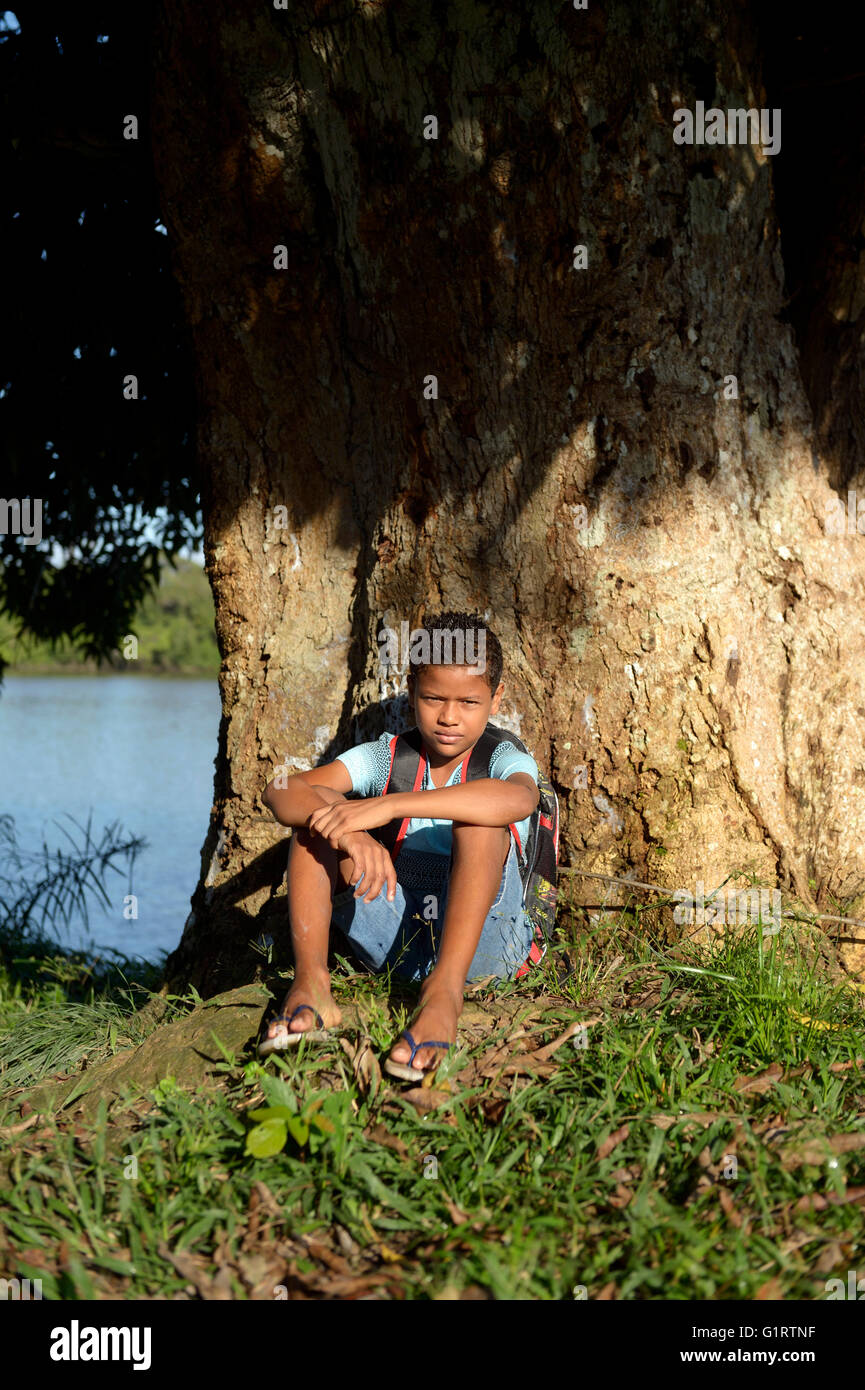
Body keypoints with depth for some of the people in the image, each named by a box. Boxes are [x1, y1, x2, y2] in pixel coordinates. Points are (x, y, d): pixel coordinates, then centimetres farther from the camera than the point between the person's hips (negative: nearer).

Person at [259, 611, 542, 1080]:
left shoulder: (503, 760, -5)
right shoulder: (385, 758, 4)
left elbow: (518, 798, -34)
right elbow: (280, 791, -12)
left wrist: (389, 805, -40)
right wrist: (350, 832, -34)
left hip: (483, 943, -3)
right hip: (395, 940, 3)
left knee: (478, 818, -27)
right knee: (319, 806, -11)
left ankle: (444, 990, -39)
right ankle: (309, 983, -25)